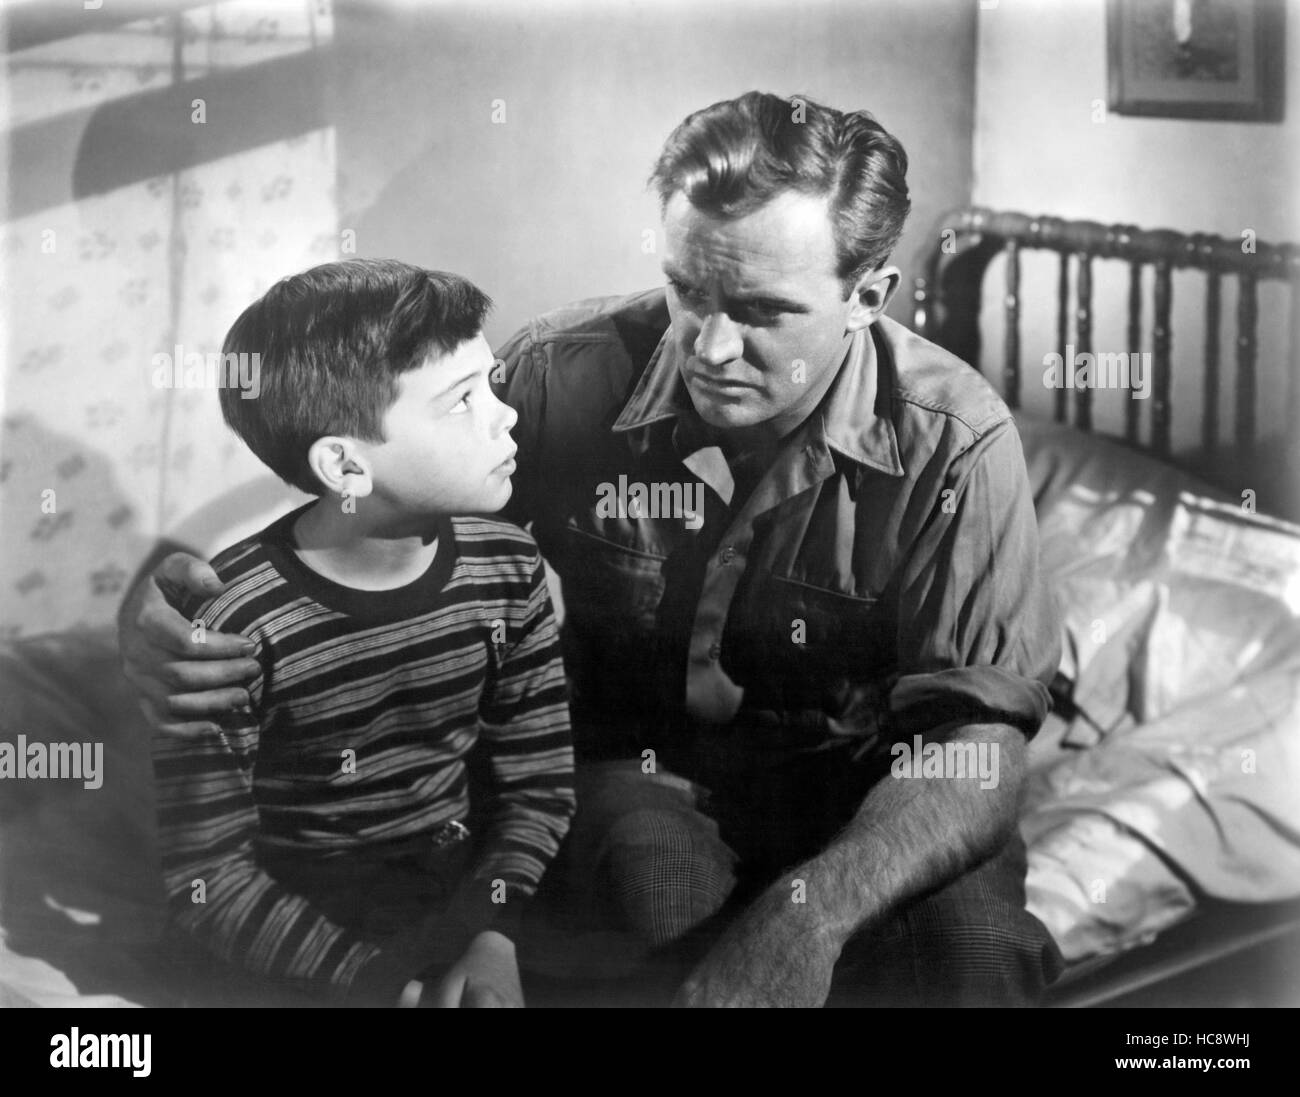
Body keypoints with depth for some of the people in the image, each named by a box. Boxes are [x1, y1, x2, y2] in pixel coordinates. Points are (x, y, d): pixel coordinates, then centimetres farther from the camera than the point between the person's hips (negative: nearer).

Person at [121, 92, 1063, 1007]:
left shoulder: (953, 443, -16)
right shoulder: (564, 375, -12)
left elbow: (982, 727, -20)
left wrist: (810, 912, -38)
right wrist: (166, 602, -26)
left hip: (853, 784, 1)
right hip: (629, 772, 0)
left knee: (975, 940, -28)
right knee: (652, 877, -35)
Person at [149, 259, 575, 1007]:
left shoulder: (506, 568, -6)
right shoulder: (230, 624, -19)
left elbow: (540, 783, -1)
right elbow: (207, 875, -13)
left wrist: (491, 927, -16)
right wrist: (378, 974, -22)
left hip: (467, 899, 4)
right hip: (304, 940, -3)